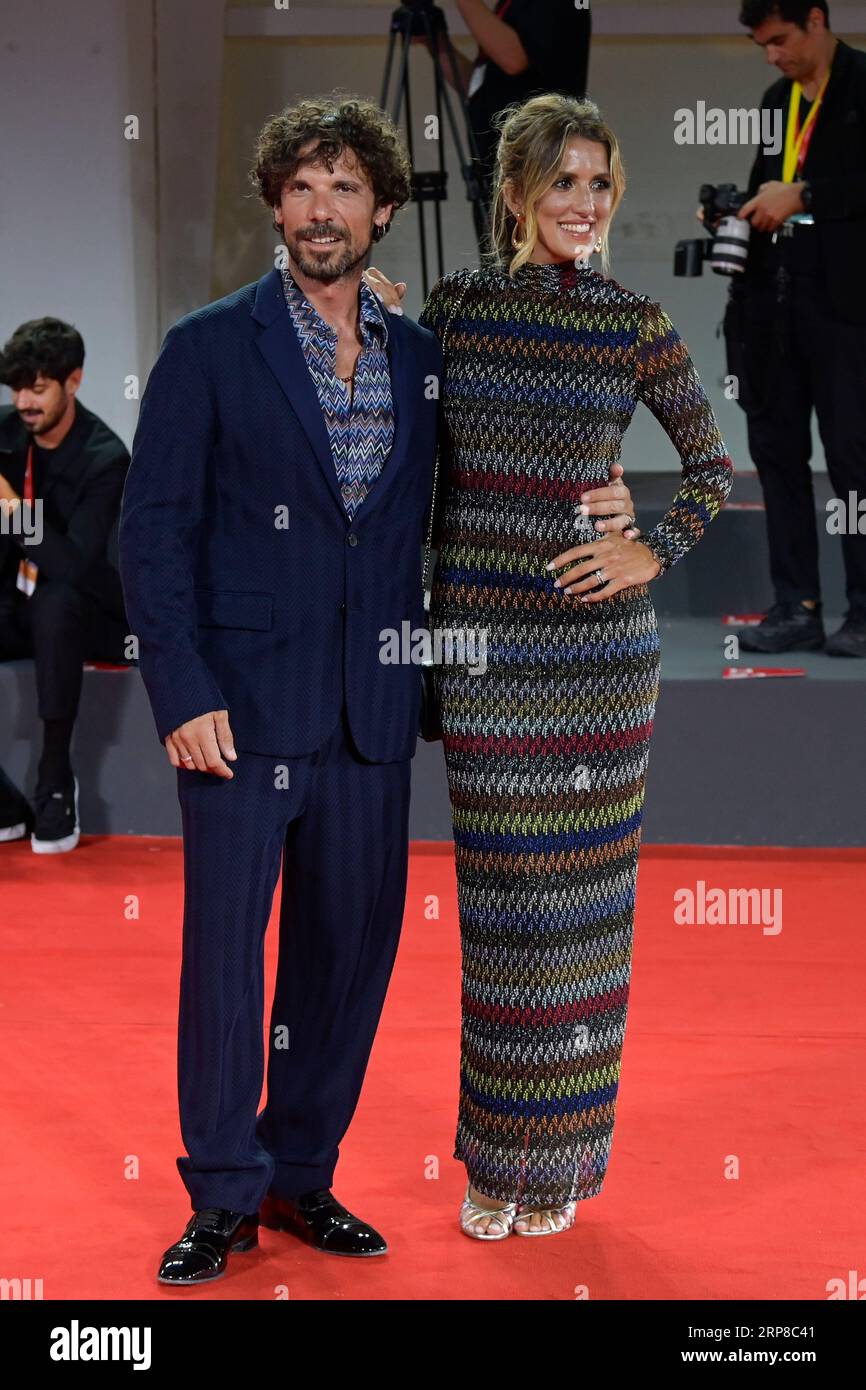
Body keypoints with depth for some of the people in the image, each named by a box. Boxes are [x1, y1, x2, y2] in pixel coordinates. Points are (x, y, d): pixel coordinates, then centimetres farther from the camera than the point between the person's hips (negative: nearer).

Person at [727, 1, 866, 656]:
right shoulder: (777, 98, 18)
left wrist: (802, 194, -15)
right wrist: (737, 213, 6)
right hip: (773, 299, 7)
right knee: (777, 450, 6)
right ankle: (797, 607, 10)